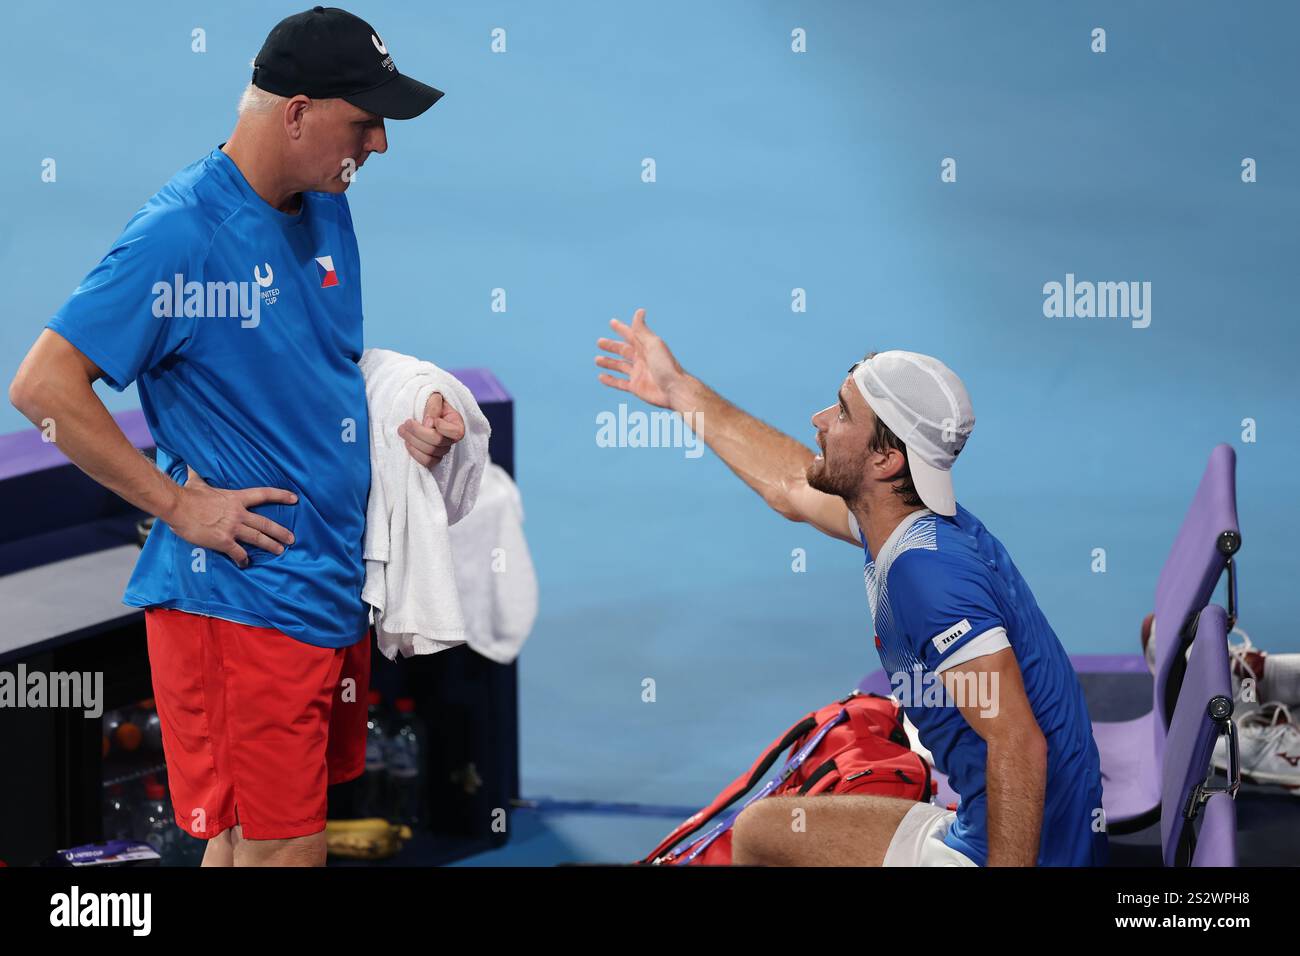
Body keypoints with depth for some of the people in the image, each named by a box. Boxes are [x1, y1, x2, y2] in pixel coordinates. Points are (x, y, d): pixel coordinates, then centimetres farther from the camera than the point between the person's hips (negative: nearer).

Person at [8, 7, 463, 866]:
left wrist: (400, 430, 6)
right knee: (279, 849, -5)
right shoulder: (184, 232, -16)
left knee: (253, 837, 16)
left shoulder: (327, 214, 9)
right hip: (240, 595, -8)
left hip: (334, 592, 8)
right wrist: (180, 505, -17)